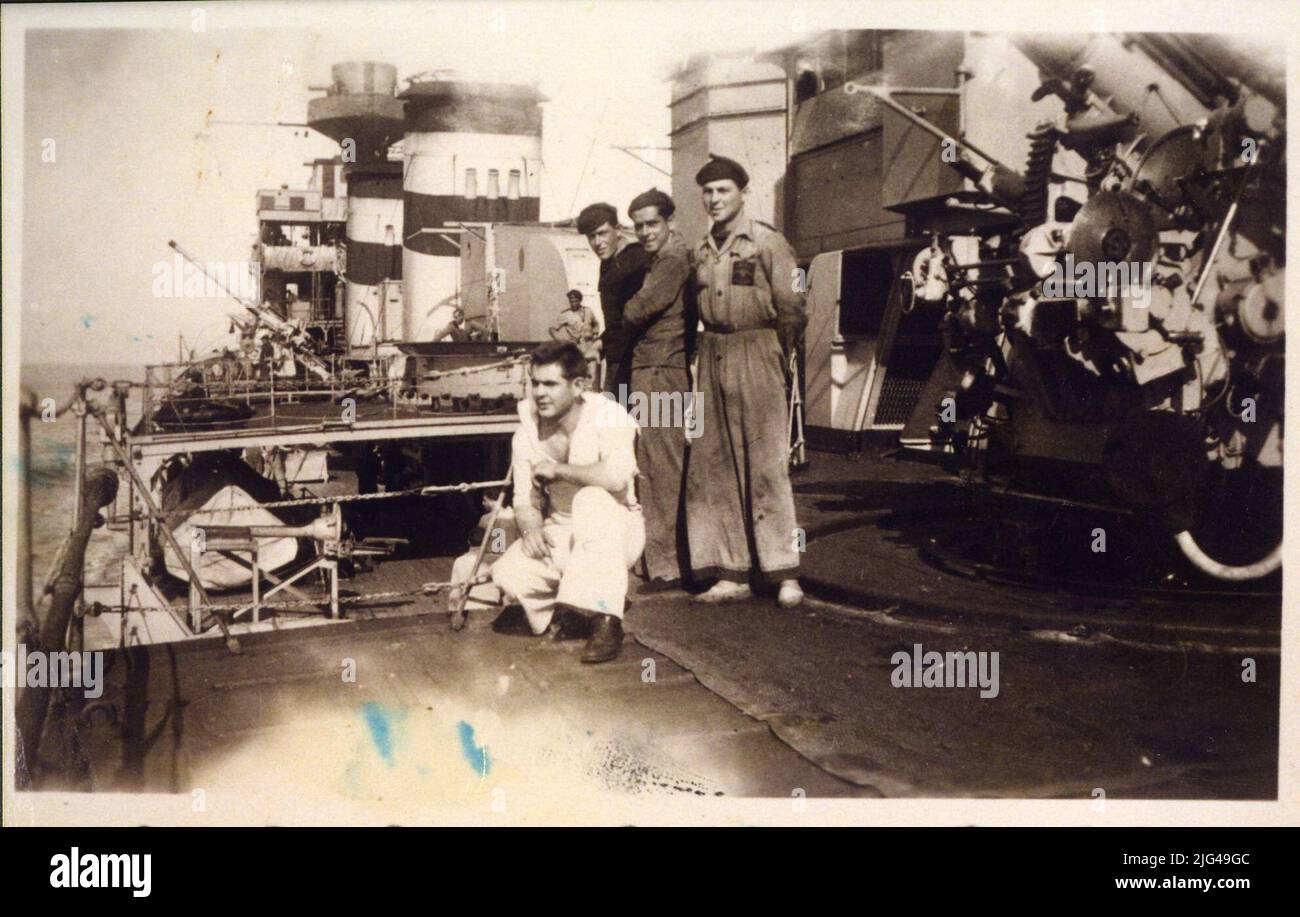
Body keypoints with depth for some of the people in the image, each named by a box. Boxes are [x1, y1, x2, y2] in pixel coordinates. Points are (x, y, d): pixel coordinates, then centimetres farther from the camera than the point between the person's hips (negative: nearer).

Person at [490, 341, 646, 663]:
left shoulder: (608, 416, -18)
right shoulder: (527, 434, -1)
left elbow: (616, 477, -37)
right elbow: (525, 501, 2)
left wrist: (555, 469, -24)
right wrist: (531, 528, -22)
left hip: (615, 530, -4)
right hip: (560, 536, 4)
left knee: (592, 497, -37)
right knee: (507, 573, -23)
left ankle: (605, 619, -29)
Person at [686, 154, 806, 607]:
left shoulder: (766, 242, -4)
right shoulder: (702, 251, 14)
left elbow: (792, 308, -3)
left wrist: (775, 357, 2)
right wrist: (709, 348, 9)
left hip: (757, 353, -6)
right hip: (713, 356, 6)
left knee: (766, 465, -8)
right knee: (712, 466, 4)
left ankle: (786, 575, -3)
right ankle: (731, 574, 10)